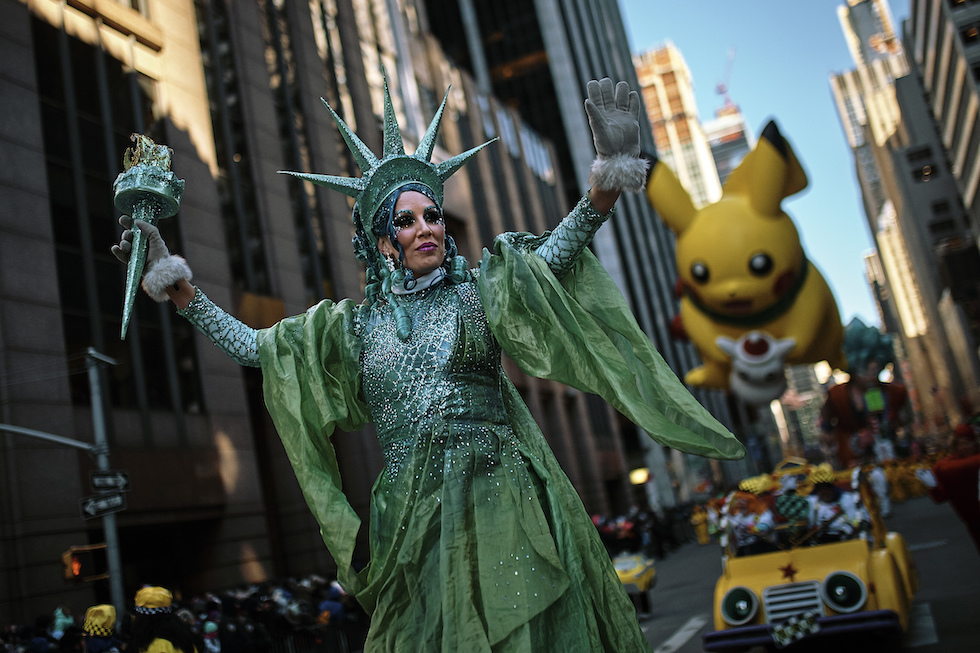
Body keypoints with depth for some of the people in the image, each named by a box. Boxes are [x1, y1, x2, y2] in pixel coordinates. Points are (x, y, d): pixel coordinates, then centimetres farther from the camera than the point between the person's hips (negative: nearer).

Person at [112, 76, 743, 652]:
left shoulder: (477, 291, 3)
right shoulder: (353, 323, 10)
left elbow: (556, 252, -13)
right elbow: (251, 345, 14)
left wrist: (607, 180, -28)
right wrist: (175, 283, 11)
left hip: (502, 505, -1)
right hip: (413, 521, 2)